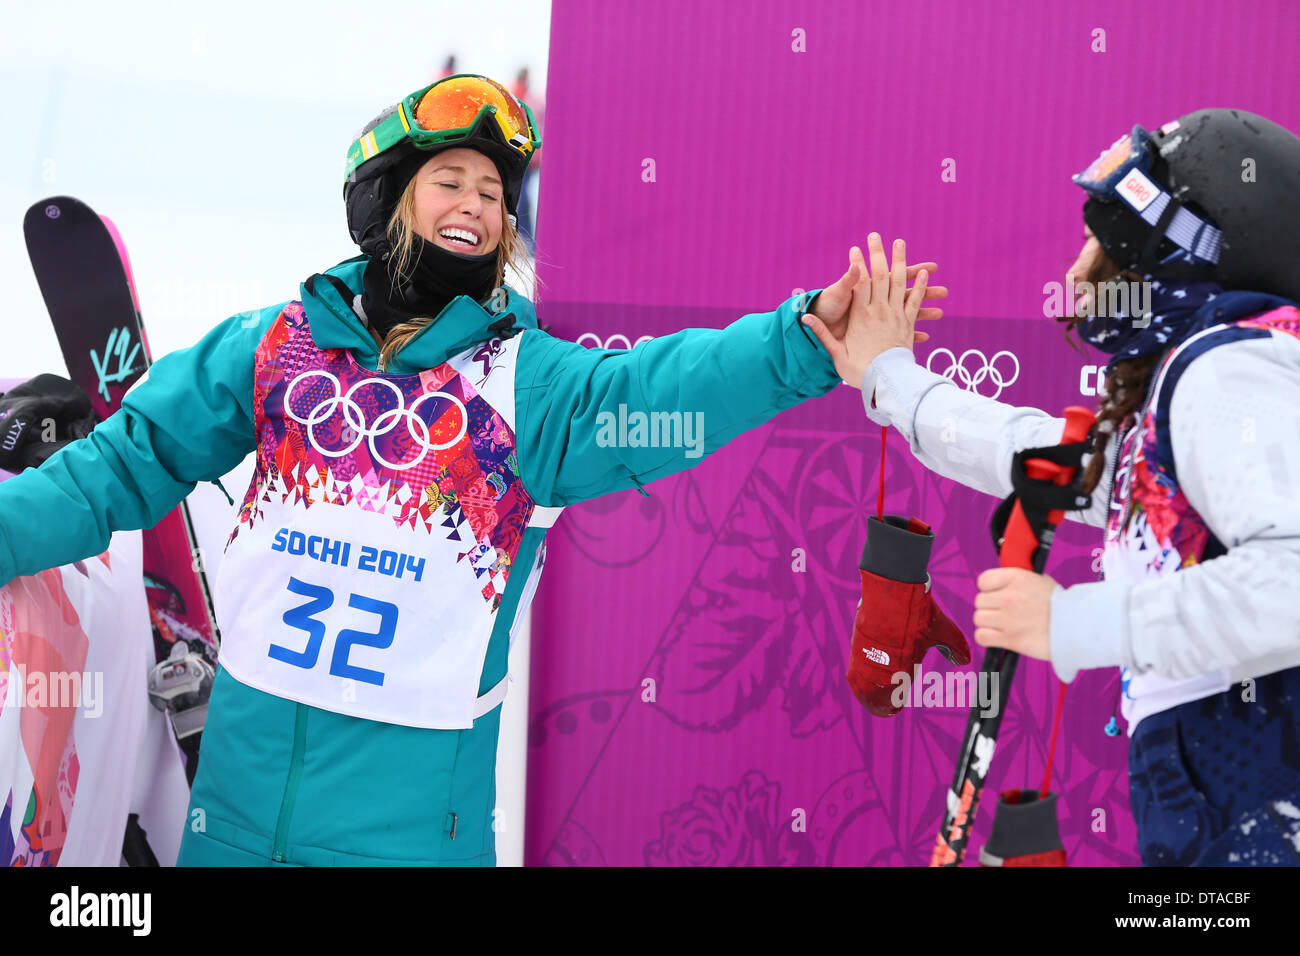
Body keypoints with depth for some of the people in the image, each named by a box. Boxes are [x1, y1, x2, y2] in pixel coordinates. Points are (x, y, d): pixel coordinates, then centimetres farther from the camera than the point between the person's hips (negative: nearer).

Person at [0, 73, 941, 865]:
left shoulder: (528, 378, -3)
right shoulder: (279, 341, 5)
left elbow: (658, 391, -20)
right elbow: (130, 461, 9)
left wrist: (804, 340, -36)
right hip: (248, 752, 2)